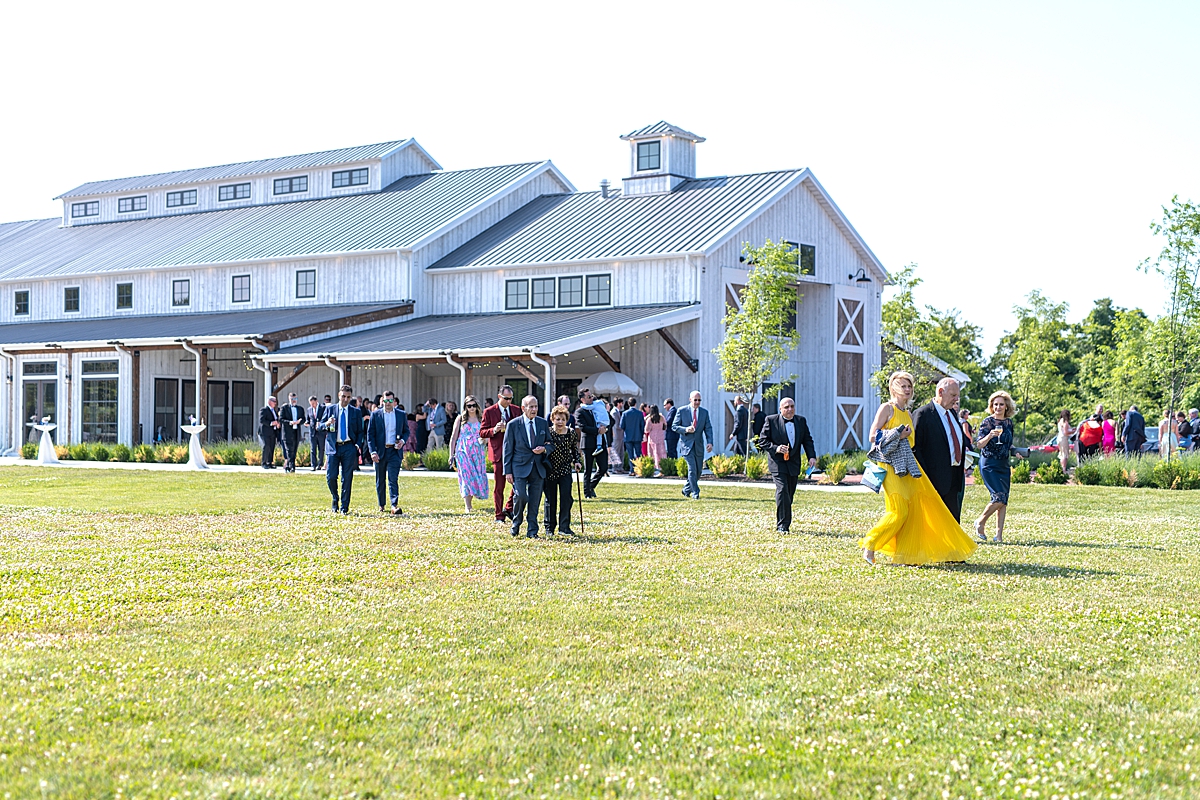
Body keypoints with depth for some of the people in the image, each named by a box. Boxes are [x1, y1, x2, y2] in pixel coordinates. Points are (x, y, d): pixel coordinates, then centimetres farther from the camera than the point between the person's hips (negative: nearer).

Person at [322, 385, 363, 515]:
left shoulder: (355, 412, 9)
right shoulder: (330, 409, 9)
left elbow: (360, 431, 12)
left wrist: (358, 444, -3)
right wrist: (327, 424, -14)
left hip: (349, 447, 0)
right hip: (333, 447, 0)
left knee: (347, 478, -1)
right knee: (331, 477, -5)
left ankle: (344, 507, 5)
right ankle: (335, 499, 21)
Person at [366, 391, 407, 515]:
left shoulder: (401, 415, 7)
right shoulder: (375, 415, 3)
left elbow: (406, 431, 16)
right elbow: (370, 434, 1)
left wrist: (402, 441, -6)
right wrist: (373, 451, -9)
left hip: (394, 451, -1)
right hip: (380, 451, 1)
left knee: (393, 479, -12)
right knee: (380, 481, 10)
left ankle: (394, 506, -18)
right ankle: (381, 505, 24)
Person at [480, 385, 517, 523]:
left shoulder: (515, 410, 10)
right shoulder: (489, 412, -1)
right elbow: (482, 433, -1)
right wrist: (494, 430, -20)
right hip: (498, 452, -3)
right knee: (499, 486, 1)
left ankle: (509, 508, 13)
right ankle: (499, 515, 10)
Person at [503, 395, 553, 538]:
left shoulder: (543, 423, 8)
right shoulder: (513, 425, -2)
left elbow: (551, 445, 16)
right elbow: (508, 449, 0)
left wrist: (544, 449, -8)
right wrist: (507, 471, -5)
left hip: (538, 468, 3)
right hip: (520, 467, -3)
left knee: (535, 501, 3)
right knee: (521, 496, -15)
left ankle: (532, 531, 12)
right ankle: (516, 523, 10)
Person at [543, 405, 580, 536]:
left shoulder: (571, 433, 1)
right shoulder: (548, 433, -7)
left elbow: (575, 449, 13)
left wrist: (576, 461, 2)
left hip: (565, 470, 2)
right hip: (550, 470, -2)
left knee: (566, 497, -7)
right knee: (551, 499, 5)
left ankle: (564, 527, 0)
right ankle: (549, 527, 17)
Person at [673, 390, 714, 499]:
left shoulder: (704, 412, 7)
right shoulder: (682, 411, -2)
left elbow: (708, 428, 3)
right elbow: (675, 426, -1)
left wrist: (710, 442, -10)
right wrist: (685, 429, -20)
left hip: (699, 446, 4)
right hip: (687, 444, -4)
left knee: (698, 470, 8)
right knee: (692, 468, -14)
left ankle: (686, 490, 26)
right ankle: (695, 492, -7)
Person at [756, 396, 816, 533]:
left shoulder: (801, 421, 9)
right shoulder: (771, 420, -3)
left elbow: (807, 440, 12)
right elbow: (762, 441, -2)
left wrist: (812, 456, -4)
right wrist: (775, 448, -18)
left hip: (794, 463, 5)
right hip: (777, 462, -5)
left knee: (790, 495, 9)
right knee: (782, 491, -18)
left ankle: (781, 524, 23)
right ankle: (782, 526, -14)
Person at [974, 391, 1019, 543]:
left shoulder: (1009, 422, 10)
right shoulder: (987, 422, -7)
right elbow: (980, 445, -13)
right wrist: (990, 435, -30)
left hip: (1004, 464, 6)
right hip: (989, 464, -6)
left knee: (1003, 500, 1)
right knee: (999, 497, -15)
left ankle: (999, 533, 5)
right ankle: (980, 522, 7)